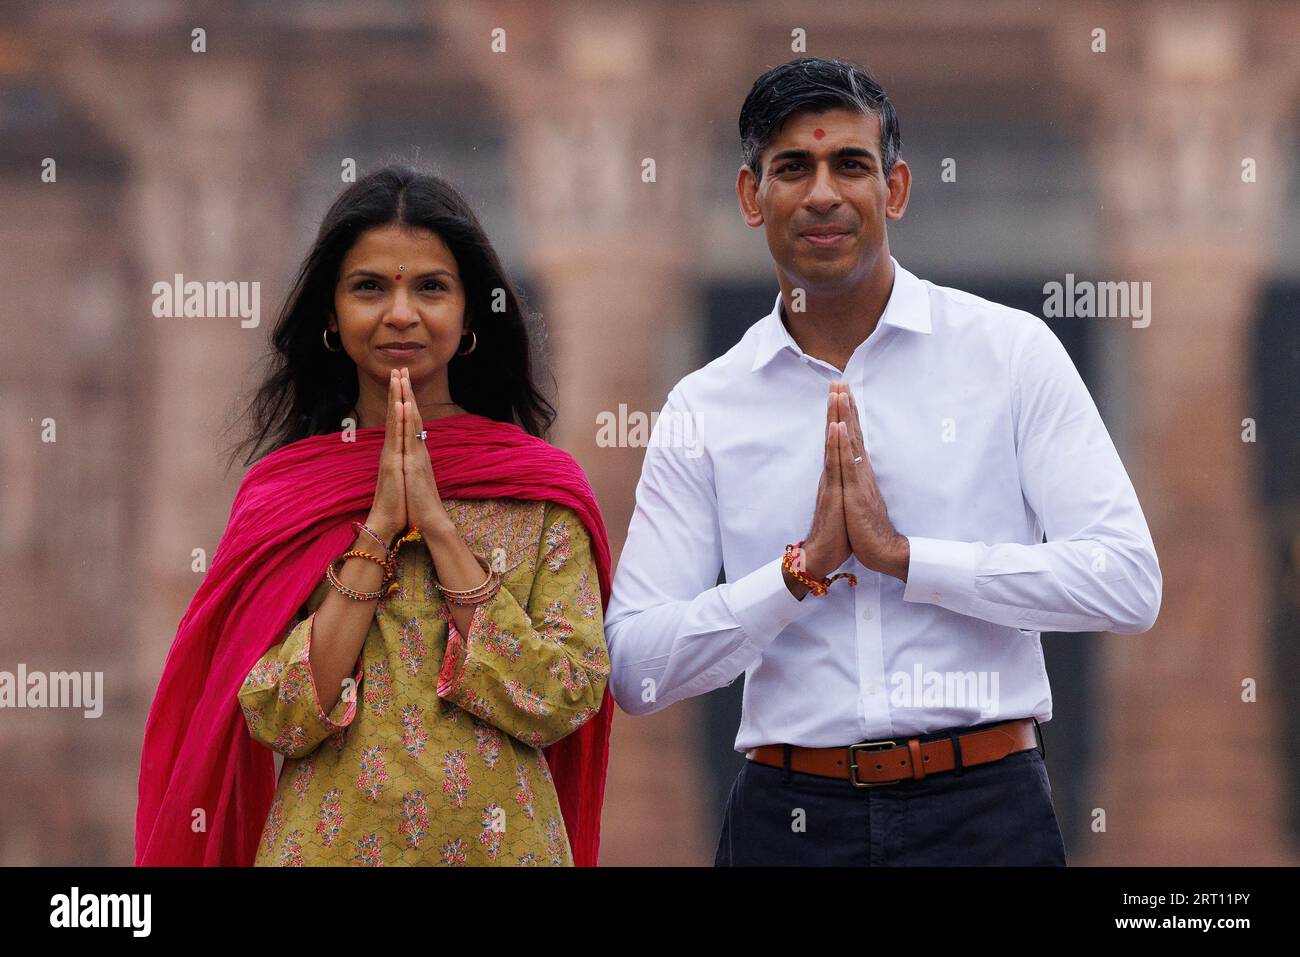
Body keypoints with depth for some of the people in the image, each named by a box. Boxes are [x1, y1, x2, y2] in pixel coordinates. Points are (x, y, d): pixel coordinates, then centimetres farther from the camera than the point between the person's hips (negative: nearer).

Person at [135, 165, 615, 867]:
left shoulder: (542, 487, -2)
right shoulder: (279, 490, 0)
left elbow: (569, 701, -13)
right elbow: (278, 717, -10)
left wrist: (439, 526, -15)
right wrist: (378, 529, -15)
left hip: (498, 844, 0)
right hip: (326, 846, 0)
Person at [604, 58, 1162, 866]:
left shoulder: (1011, 352, 1)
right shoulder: (705, 409, 5)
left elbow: (1129, 580, -9)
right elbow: (635, 670, -1)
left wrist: (901, 555, -13)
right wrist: (804, 566, -12)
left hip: (984, 808, -1)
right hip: (790, 819, 1)